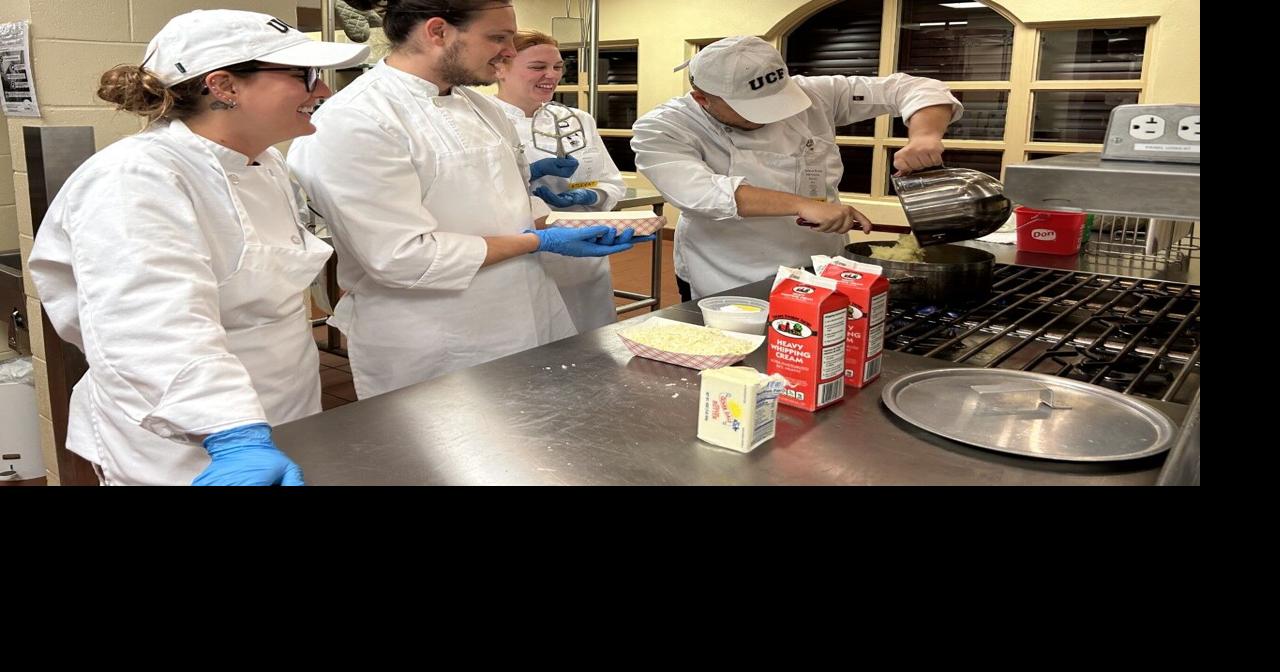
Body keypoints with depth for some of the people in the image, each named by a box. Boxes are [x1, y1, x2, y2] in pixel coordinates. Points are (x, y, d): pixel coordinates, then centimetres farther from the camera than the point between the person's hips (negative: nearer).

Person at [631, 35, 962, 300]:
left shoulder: (812, 95, -7)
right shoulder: (663, 129, -16)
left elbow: (910, 88, -3)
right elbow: (701, 192, -35)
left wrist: (925, 136, -24)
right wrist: (804, 204, -41)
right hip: (732, 293, -3)